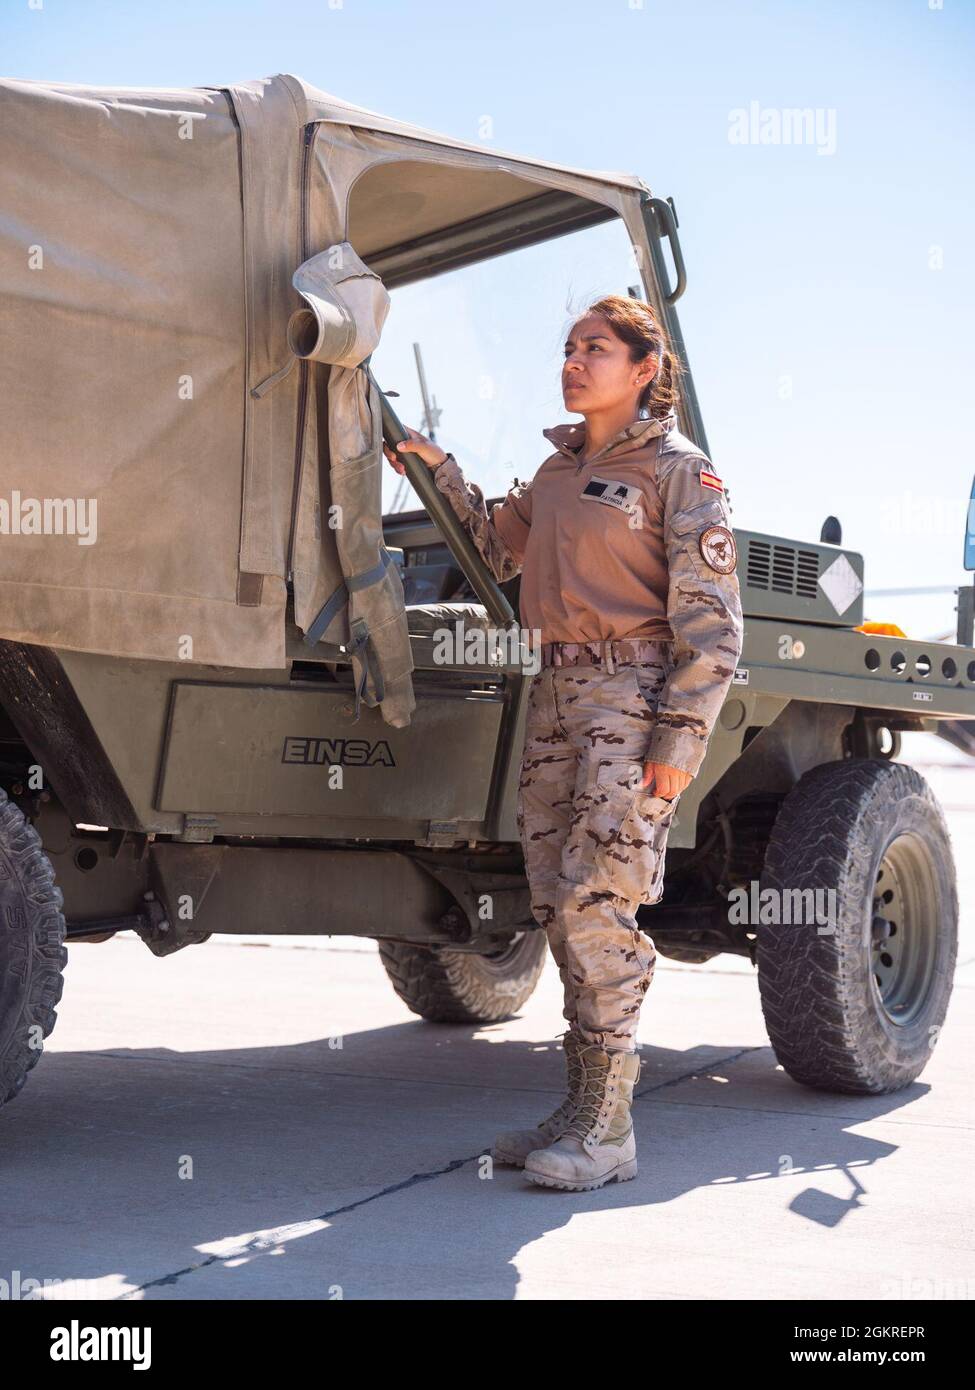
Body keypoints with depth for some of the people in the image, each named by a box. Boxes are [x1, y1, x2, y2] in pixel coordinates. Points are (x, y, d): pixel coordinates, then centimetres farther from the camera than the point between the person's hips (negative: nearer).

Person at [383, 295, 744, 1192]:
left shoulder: (679, 469, -5)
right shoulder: (560, 469, 17)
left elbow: (711, 624, -9)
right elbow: (499, 551, 30)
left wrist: (678, 741, -16)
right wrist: (440, 470, 20)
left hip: (632, 693, -8)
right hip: (557, 691, 8)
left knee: (597, 902, -12)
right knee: (556, 904, 7)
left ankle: (608, 1127, -5)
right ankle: (582, 1107, 16)